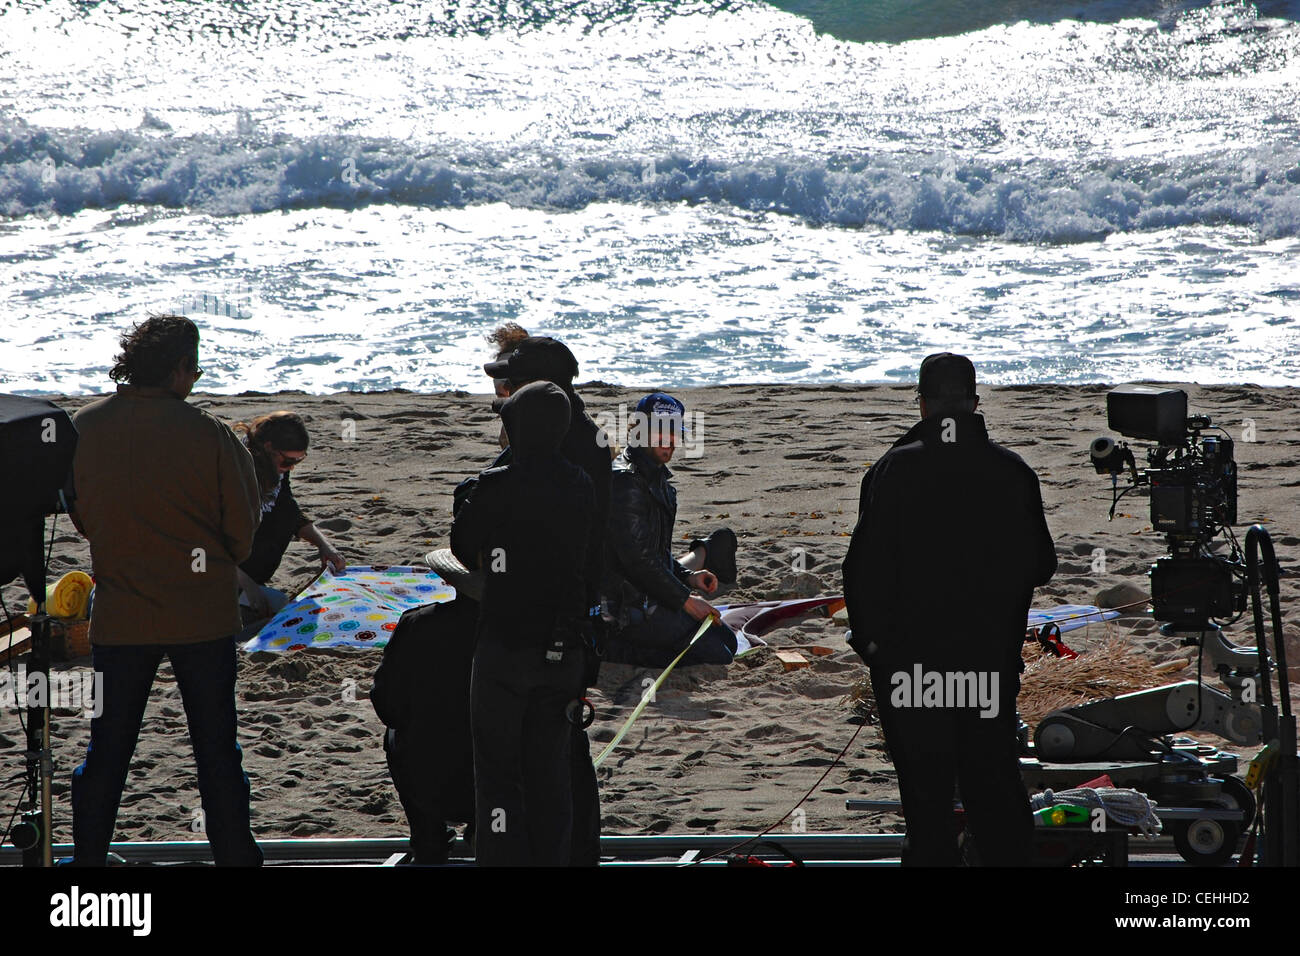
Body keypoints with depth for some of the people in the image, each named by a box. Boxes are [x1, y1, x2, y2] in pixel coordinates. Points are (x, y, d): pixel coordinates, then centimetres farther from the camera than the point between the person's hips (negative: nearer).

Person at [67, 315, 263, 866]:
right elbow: (242, 531, -5)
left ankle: (88, 857, 15)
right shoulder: (208, 436, -15)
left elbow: (80, 515, 9)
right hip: (202, 615, -2)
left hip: (118, 618, 2)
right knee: (216, 748, 7)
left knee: (106, 747, 11)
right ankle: (234, 854, 12)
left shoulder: (85, 428, -5)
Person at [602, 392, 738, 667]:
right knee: (717, 654, -15)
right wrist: (685, 600, -17)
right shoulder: (626, 481, -17)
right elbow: (637, 557, -21)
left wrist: (688, 577, 7)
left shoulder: (655, 477, 17)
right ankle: (615, 648, -11)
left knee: (726, 639, 11)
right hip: (629, 608, -11)